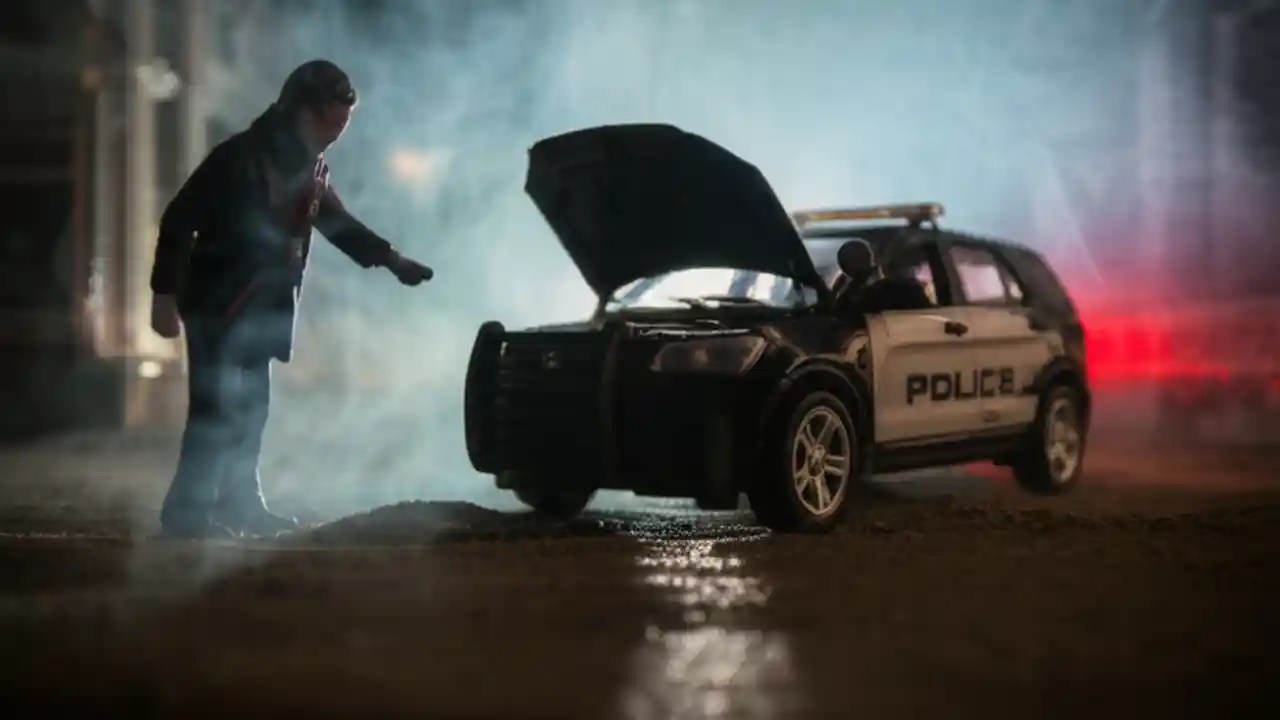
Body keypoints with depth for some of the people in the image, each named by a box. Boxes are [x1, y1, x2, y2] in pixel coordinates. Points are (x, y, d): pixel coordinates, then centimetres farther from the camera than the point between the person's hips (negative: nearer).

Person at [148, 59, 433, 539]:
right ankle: (186, 511, -6)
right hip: (215, 306, -8)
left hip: (260, 311, 8)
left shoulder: (310, 168, 7)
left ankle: (239, 503, 21)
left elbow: (337, 223, 23)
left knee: (250, 410, 12)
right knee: (215, 410, -10)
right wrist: (165, 294, -18)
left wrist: (390, 259, 16)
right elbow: (179, 222, -16)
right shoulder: (240, 158, -17)